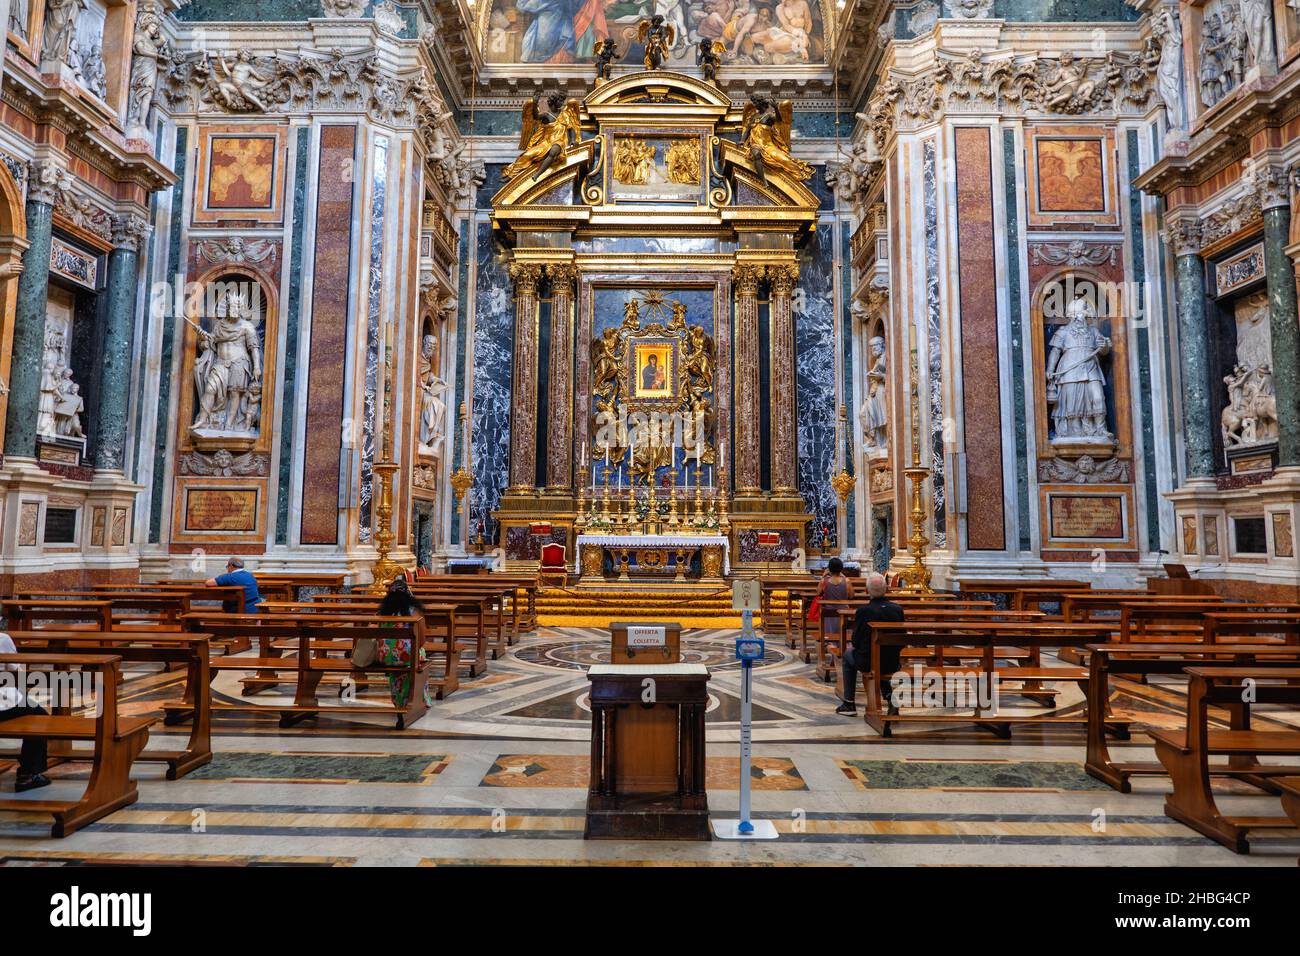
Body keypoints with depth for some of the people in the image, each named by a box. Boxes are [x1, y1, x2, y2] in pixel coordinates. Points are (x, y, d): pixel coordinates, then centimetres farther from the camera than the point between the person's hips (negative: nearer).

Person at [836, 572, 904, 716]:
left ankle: (849, 704, 27)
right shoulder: (897, 609, -6)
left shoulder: (863, 611, -18)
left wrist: (853, 646, 14)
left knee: (848, 655, 27)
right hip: (892, 664, 4)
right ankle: (890, 698, 23)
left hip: (868, 662, -4)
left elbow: (856, 641, -9)